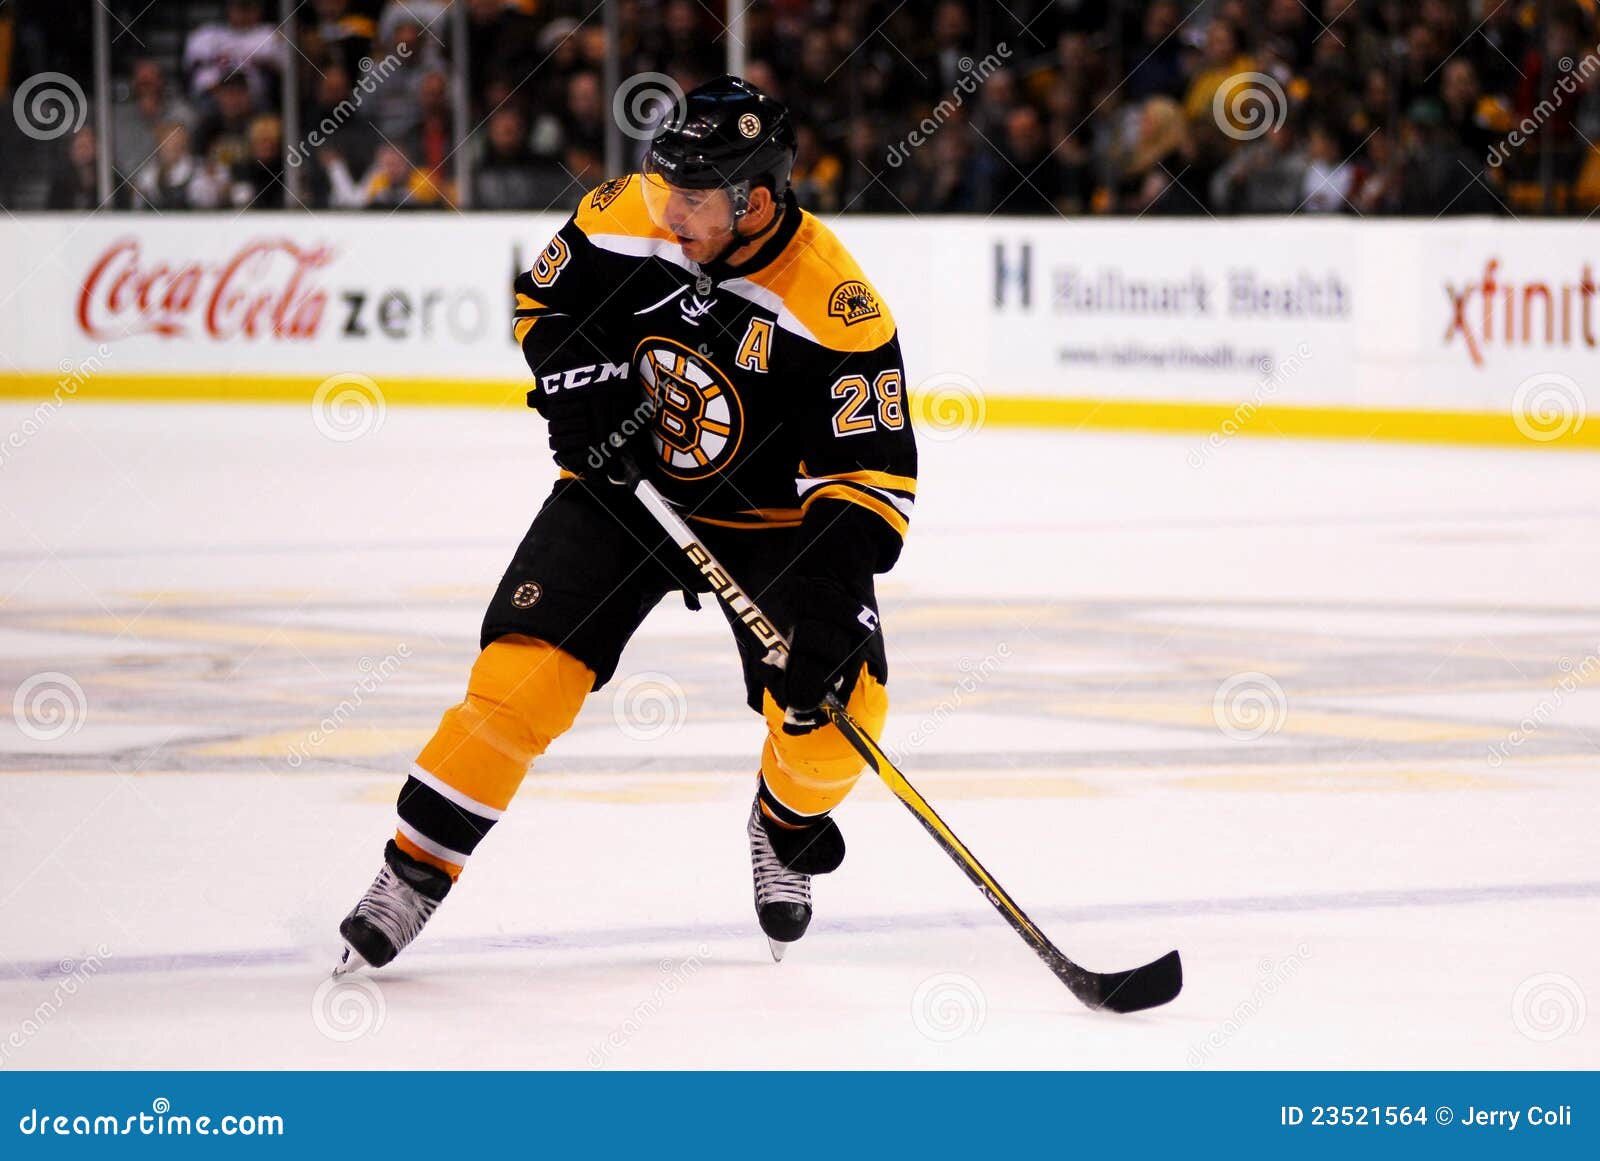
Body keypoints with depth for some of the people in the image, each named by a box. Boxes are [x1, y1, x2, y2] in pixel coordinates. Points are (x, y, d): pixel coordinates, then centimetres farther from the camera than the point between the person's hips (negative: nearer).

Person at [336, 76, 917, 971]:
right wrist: (575, 382, -13)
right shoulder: (627, 218, -16)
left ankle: (789, 829, 17)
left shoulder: (838, 310, -26)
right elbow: (543, 299, 4)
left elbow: (875, 473, -23)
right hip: (626, 486, 2)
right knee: (524, 670, -15)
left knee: (838, 702, -18)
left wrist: (835, 578, -36)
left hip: (768, 516, -2)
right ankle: (414, 873, -4)